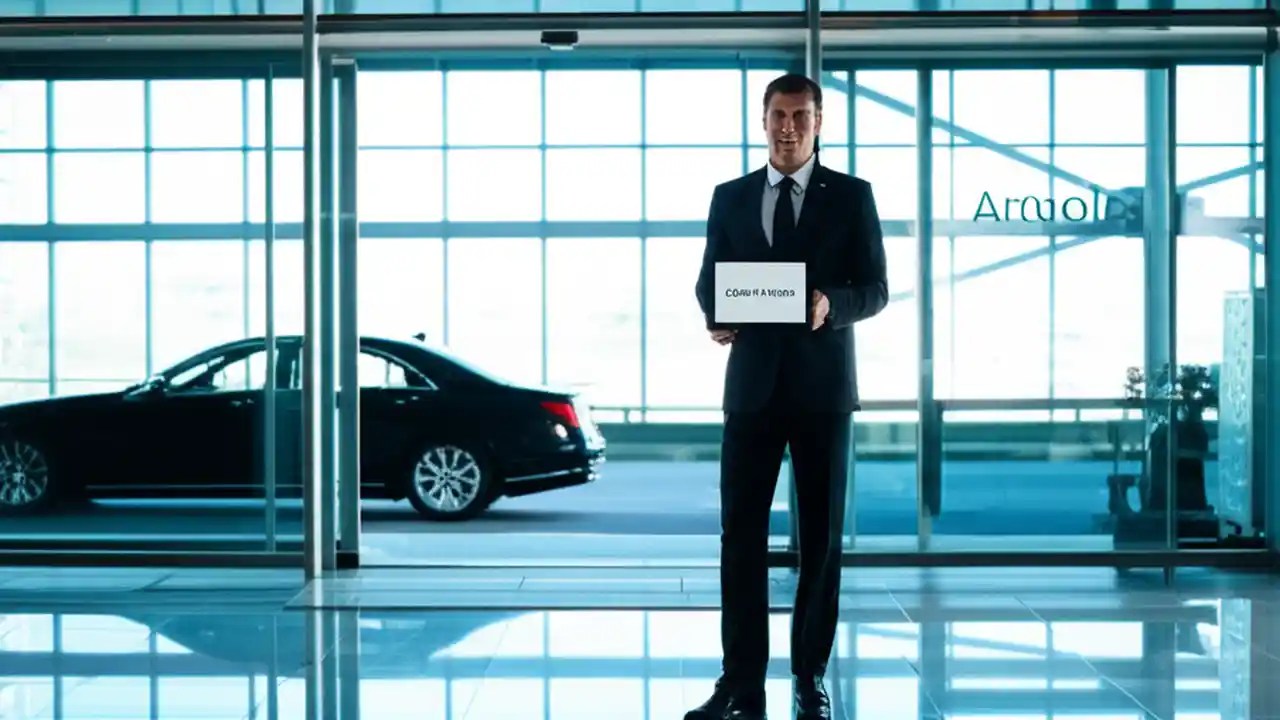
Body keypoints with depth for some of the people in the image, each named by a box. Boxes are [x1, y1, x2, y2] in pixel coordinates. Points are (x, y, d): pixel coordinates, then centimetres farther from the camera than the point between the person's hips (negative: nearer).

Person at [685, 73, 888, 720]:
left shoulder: (852, 195, 3)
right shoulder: (730, 197, 9)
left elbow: (876, 289, 0)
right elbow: (708, 281, 10)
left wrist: (831, 303, -21)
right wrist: (715, 316, -12)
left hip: (823, 386, -1)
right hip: (752, 384, 1)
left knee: (821, 536, 5)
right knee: (740, 534, -2)